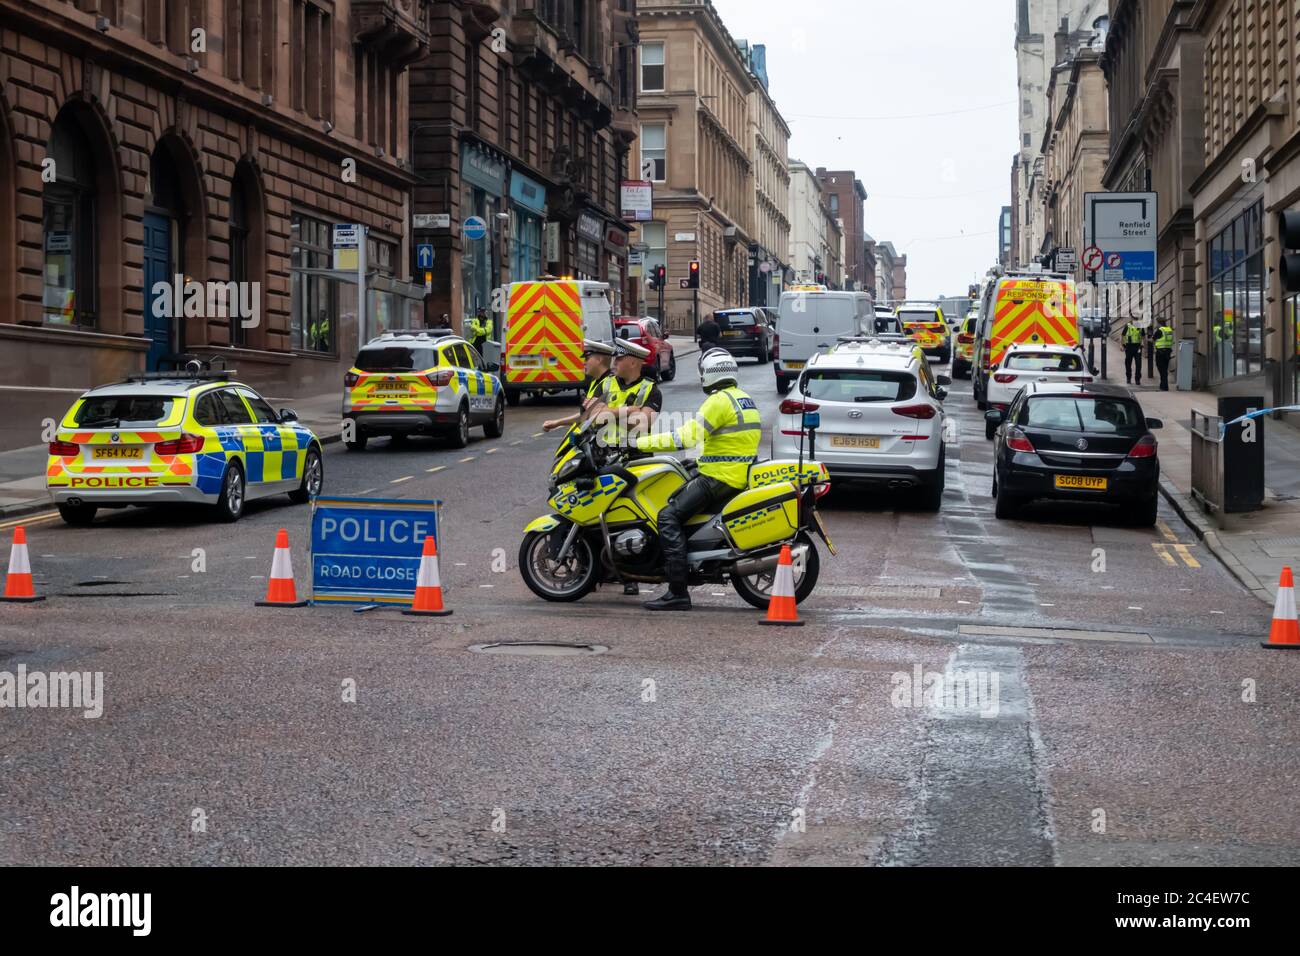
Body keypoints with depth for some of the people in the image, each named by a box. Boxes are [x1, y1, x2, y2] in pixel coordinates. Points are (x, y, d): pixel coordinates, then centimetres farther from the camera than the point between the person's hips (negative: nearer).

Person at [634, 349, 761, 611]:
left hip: (720, 477, -10)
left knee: (669, 516, -14)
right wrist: (703, 459, 35)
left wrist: (640, 442, -18)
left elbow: (687, 436, -22)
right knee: (674, 500, 23)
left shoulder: (719, 401, -14)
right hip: (742, 474, 10)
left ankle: (678, 593, -23)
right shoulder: (746, 400, 17)